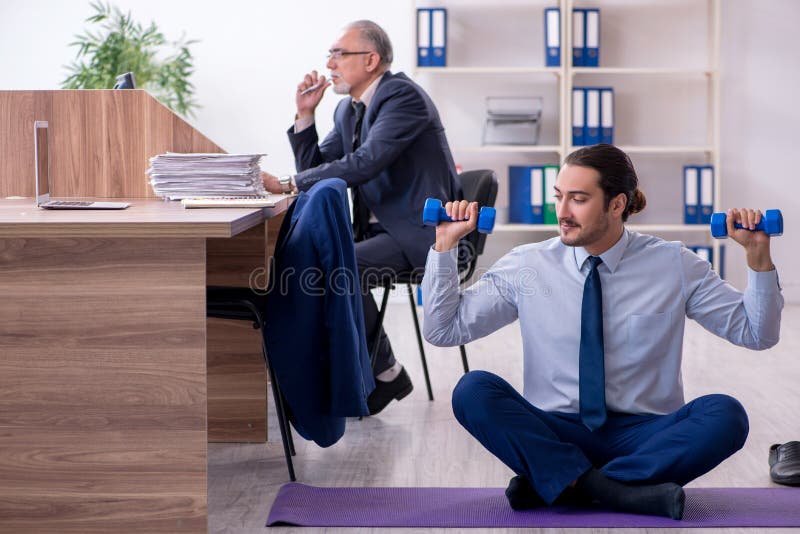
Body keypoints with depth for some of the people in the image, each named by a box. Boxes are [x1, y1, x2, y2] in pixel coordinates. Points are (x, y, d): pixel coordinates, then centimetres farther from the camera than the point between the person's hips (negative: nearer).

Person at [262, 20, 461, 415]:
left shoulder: (403, 96, -16)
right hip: (379, 227, 9)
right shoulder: (347, 109, 12)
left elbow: (364, 164, -28)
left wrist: (286, 184, -27)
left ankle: (385, 374, -8)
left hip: (419, 233, -9)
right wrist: (305, 114, 0)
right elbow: (314, 170, 13)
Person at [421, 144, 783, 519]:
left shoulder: (674, 265, 2)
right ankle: (613, 490, -33)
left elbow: (758, 333, 4)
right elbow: (443, 329, 3)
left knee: (726, 415, -29)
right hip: (552, 432, 0)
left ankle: (554, 483, -29)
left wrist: (758, 257, -10)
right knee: (473, 390, -26)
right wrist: (445, 245, -6)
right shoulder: (528, 266, 3)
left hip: (642, 436, 0)